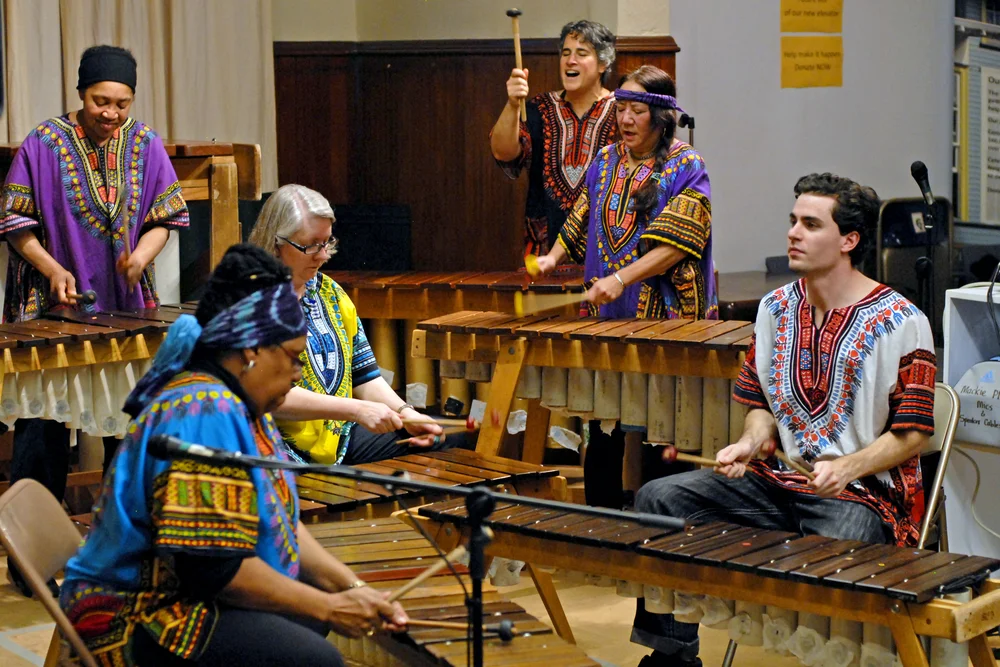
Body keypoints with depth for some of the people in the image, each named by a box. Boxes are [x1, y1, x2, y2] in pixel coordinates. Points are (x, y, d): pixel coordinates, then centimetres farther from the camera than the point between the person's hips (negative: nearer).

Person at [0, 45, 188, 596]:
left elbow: (165, 217, 7)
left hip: (127, 311, 4)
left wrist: (143, 252, -13)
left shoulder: (145, 144, 3)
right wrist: (53, 270, -17)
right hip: (53, 310, -3)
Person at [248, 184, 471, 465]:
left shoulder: (329, 292, 15)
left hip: (340, 438, 8)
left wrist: (404, 412, -4)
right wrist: (356, 409, -24)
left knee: (454, 442, -3)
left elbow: (364, 374, 16)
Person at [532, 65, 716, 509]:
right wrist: (555, 257, 5)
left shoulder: (685, 166, -4)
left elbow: (676, 241, -14)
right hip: (606, 320, 5)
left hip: (664, 320, -5)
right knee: (602, 432, 7)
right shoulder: (605, 162, 12)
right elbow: (582, 222, 23)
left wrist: (621, 279, -24)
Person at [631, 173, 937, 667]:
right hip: (778, 481, 6)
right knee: (658, 498, -7)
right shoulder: (776, 309, 10)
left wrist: (846, 468, -23)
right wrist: (751, 443, -4)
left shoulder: (900, 322, -9)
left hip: (864, 494, -6)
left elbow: (912, 434, -9)